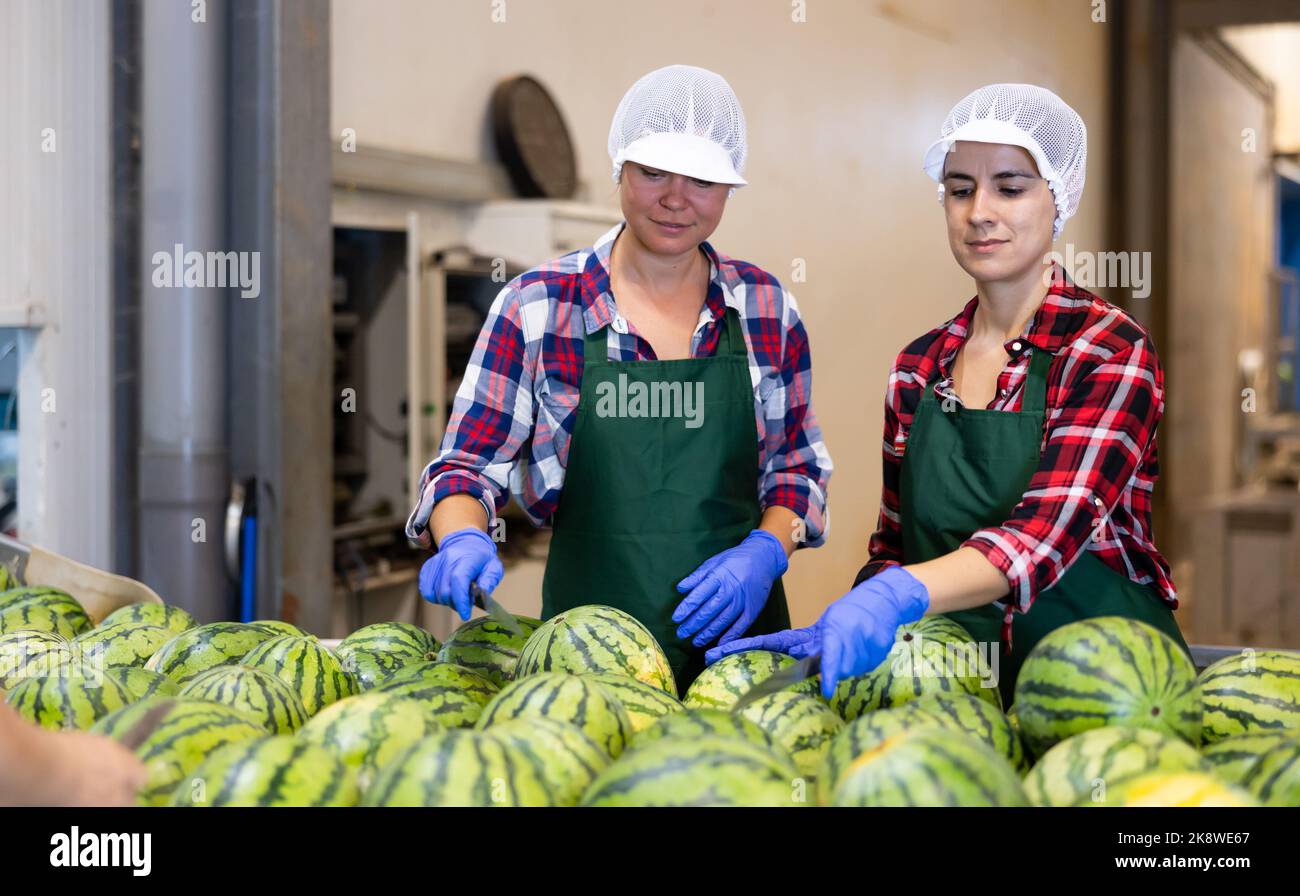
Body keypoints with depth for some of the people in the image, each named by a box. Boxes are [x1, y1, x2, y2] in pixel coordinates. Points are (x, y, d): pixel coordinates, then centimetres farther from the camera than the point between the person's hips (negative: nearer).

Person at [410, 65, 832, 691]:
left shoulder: (765, 307, 5)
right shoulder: (537, 306, -2)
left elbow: (798, 468, 11)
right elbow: (466, 463, 0)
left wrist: (765, 552, -8)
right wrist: (462, 540, -21)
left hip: (739, 637, 2)